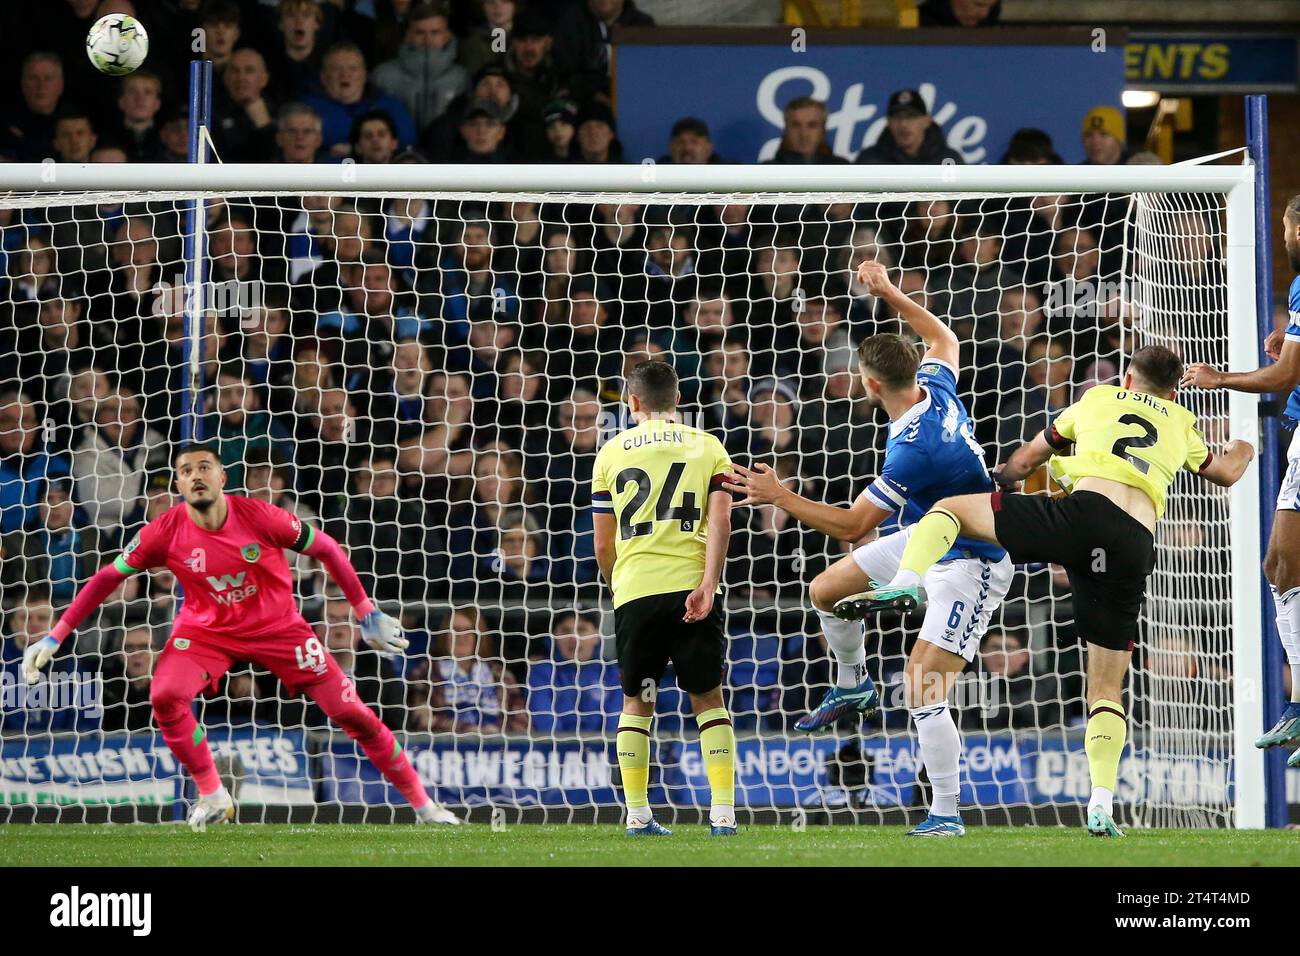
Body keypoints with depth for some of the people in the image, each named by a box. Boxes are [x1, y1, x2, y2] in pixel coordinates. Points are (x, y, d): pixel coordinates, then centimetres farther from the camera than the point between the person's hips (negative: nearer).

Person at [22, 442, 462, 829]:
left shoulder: (259, 517, -21)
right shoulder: (166, 531, -17)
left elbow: (326, 549, -8)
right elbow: (108, 577, -7)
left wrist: (367, 613, -5)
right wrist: (54, 638, -10)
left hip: (277, 627, -1)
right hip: (206, 630, 1)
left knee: (352, 713, -5)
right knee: (165, 697, -27)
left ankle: (423, 805, 9)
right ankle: (212, 798, -7)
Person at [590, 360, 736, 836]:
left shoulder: (612, 452, 11)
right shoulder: (706, 447, 10)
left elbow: (602, 545, 12)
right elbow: (719, 520, -4)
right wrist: (707, 586, -10)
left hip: (634, 591, 1)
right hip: (689, 583, 0)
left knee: (636, 702, 13)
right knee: (708, 698, 6)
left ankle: (637, 813, 8)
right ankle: (723, 811, -4)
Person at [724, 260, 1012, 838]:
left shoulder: (913, 449, -34)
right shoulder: (934, 387, -10)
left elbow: (852, 526, -24)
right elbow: (944, 339, 17)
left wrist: (781, 497, -20)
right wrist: (888, 293, 16)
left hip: (969, 567, -10)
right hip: (926, 539, 10)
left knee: (922, 690, -17)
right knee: (826, 589, 18)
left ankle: (946, 813, -10)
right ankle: (853, 686, 43)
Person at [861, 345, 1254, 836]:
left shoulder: (1098, 399, 25)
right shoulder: (1181, 425, 30)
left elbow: (1026, 459, 36)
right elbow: (1226, 473, 50)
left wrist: (1002, 479, 57)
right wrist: (1239, 452, 74)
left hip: (1086, 509, -3)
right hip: (1136, 548, 3)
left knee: (949, 509, 11)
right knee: (1106, 688, 12)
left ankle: (908, 582, -19)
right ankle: (1102, 801, -5)